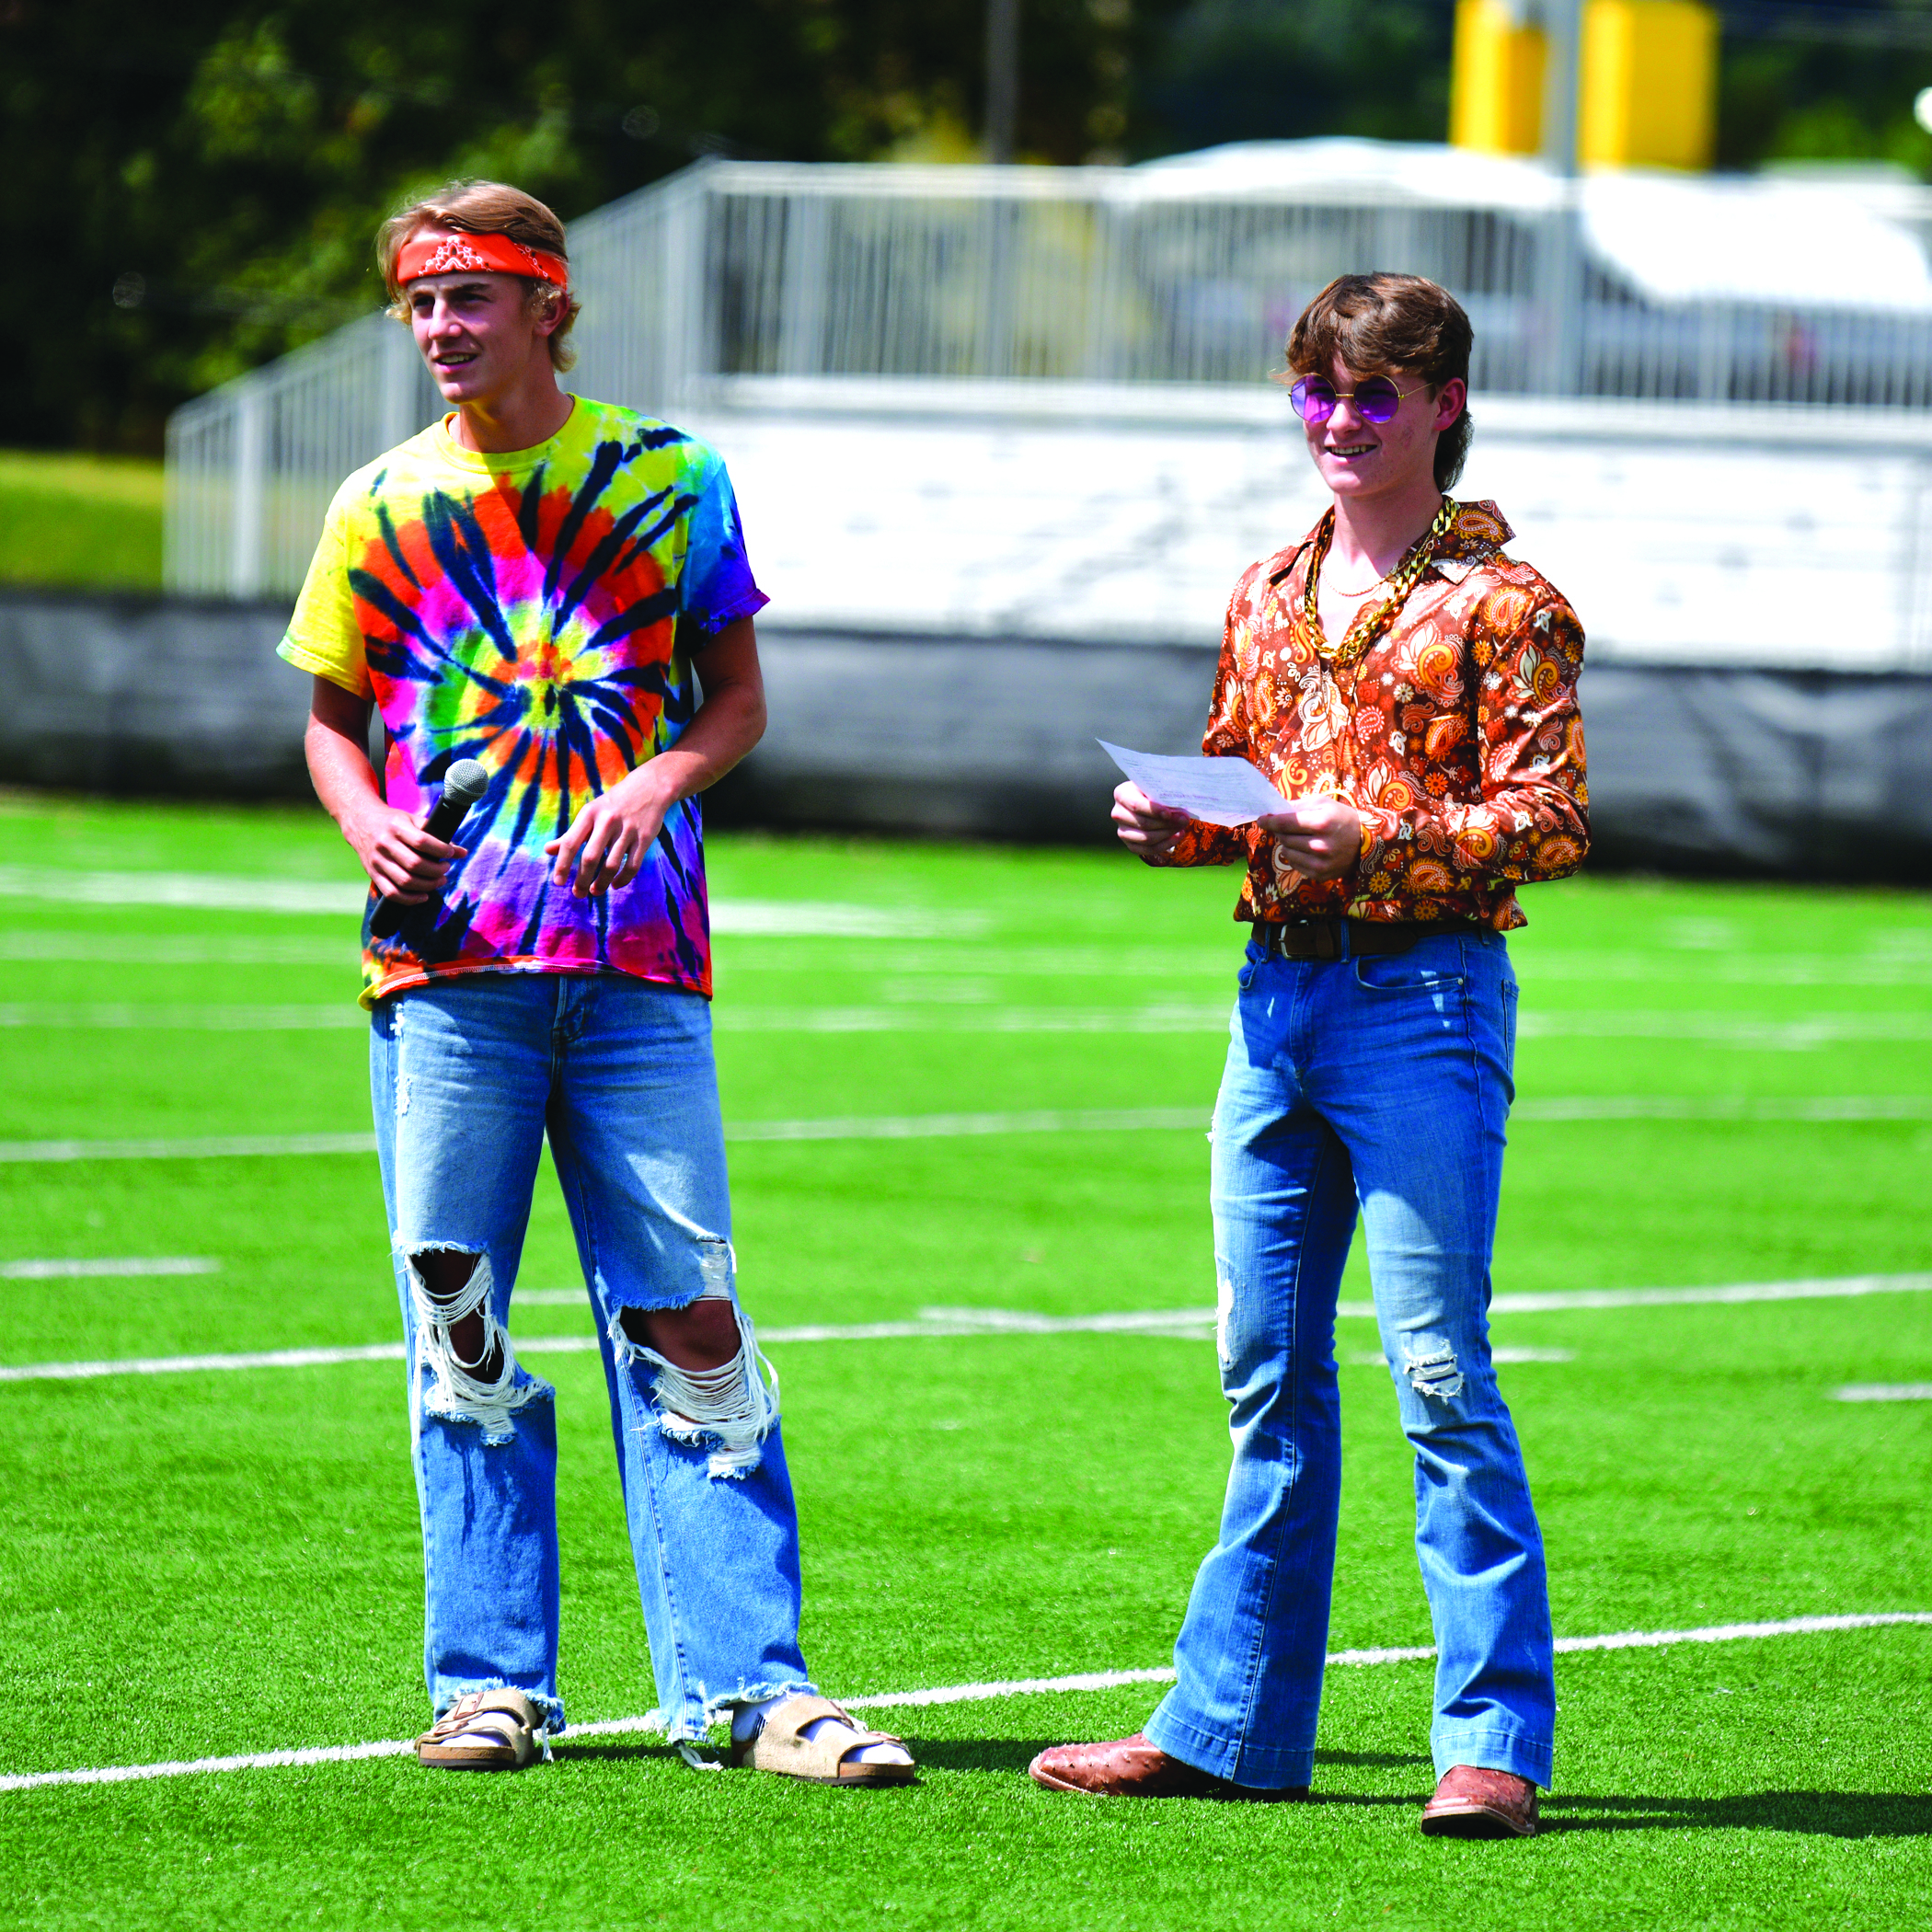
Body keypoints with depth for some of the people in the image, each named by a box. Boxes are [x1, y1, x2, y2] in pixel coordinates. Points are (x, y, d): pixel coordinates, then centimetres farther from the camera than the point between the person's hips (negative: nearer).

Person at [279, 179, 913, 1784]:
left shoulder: (665, 477, 5)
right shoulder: (383, 505, 9)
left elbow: (738, 695, 8)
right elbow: (333, 715, 16)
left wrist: (658, 783, -11)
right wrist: (367, 824, -5)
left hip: (635, 957, -1)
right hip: (447, 958, 1)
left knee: (685, 1316, -5)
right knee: (460, 1326, 2)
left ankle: (745, 1684, -3)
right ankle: (489, 1680, 10)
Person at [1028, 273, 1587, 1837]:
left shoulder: (1499, 600, -5)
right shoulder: (1270, 593, 15)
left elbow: (1550, 819, -11)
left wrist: (1381, 841, -23)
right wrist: (1170, 821, 3)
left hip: (1424, 995, -7)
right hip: (1276, 997, 7)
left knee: (1439, 1374, -9)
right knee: (1268, 1376, 11)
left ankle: (1495, 1744, -7)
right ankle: (1230, 1722, 18)